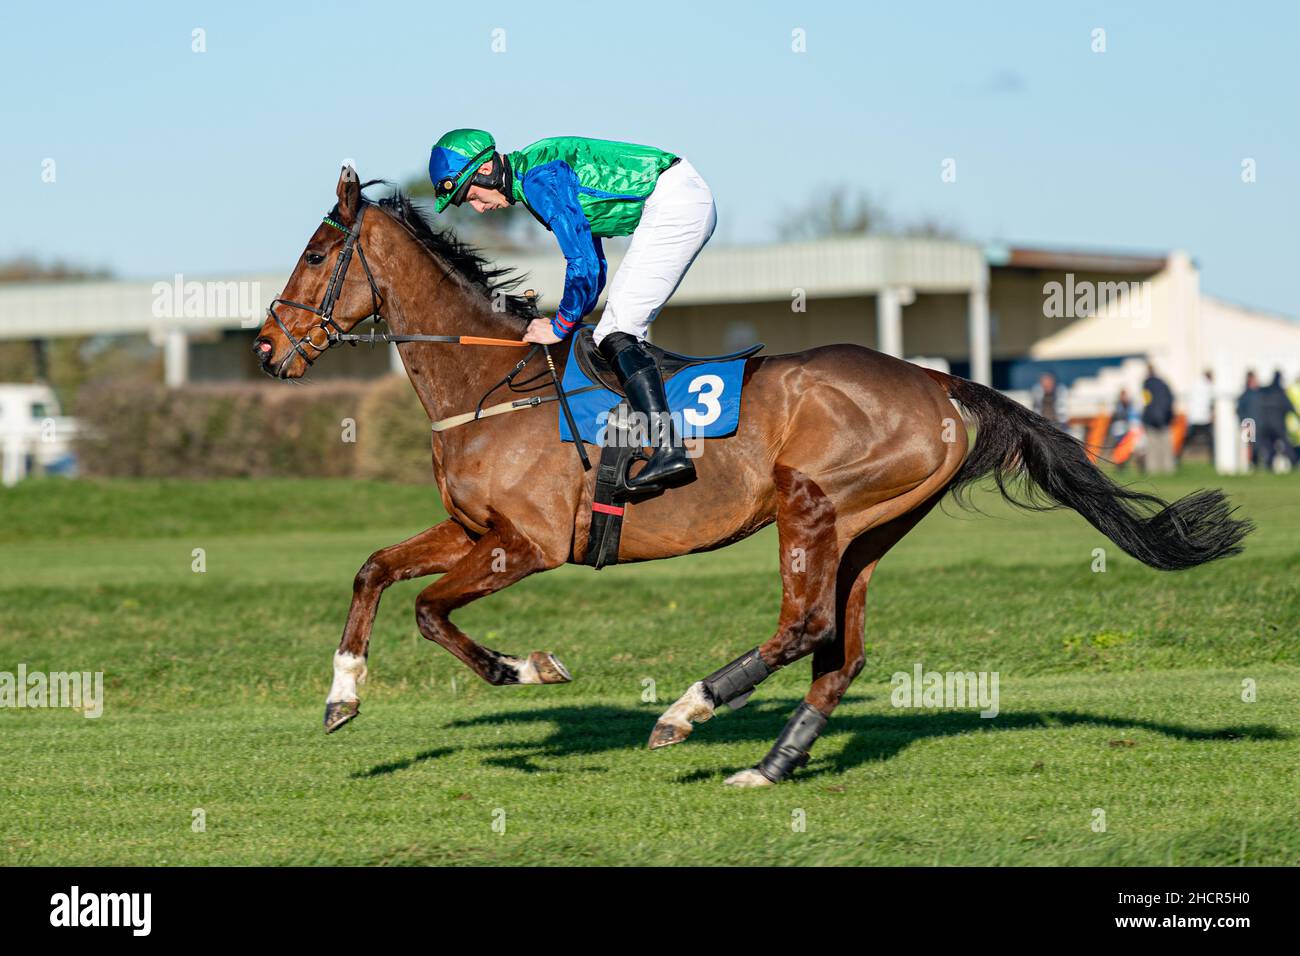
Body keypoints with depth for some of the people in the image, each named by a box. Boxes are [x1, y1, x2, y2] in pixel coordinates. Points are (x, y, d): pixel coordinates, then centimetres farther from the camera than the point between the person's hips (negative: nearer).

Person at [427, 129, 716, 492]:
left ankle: (669, 451, -26)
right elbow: (594, 264, 26)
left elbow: (584, 263, -16)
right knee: (621, 334, 13)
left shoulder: (539, 180, -13)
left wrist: (560, 326, -4)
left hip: (673, 200, -10)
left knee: (615, 334, -14)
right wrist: (567, 321, 19)